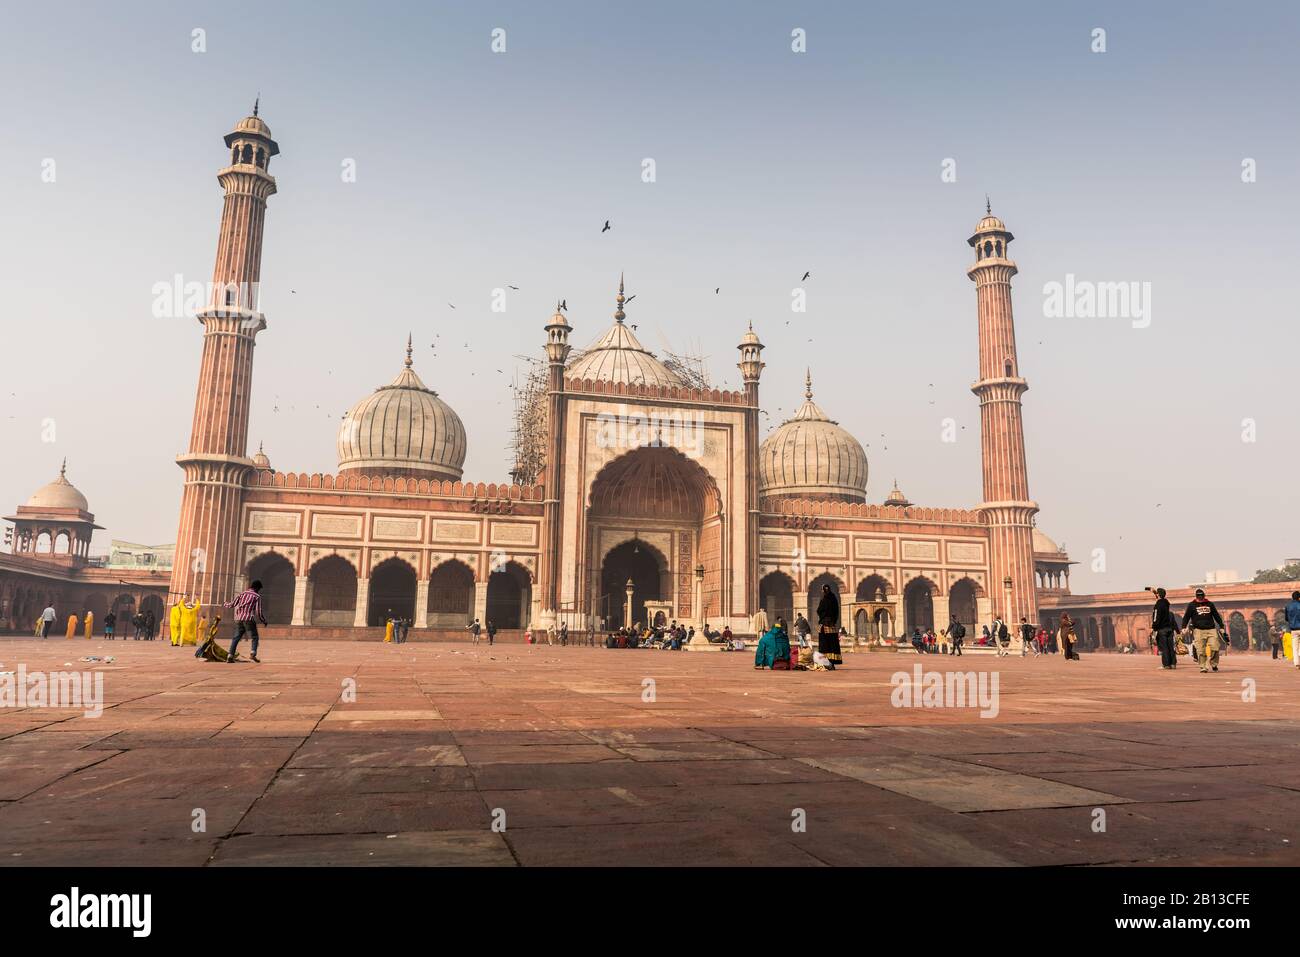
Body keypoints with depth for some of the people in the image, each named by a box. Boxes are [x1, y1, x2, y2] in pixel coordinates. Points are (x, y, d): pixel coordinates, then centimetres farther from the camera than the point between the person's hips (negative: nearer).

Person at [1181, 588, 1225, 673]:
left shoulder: (1210, 604, 15)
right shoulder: (1191, 605, 7)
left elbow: (1216, 615, 22)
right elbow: (1186, 617, 4)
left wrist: (1221, 626, 20)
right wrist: (1184, 627, -7)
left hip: (1211, 629, 2)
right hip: (1198, 630, -2)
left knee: (1215, 648, -7)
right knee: (1201, 650, -6)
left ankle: (1214, 664, 12)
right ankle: (1203, 667, -1)